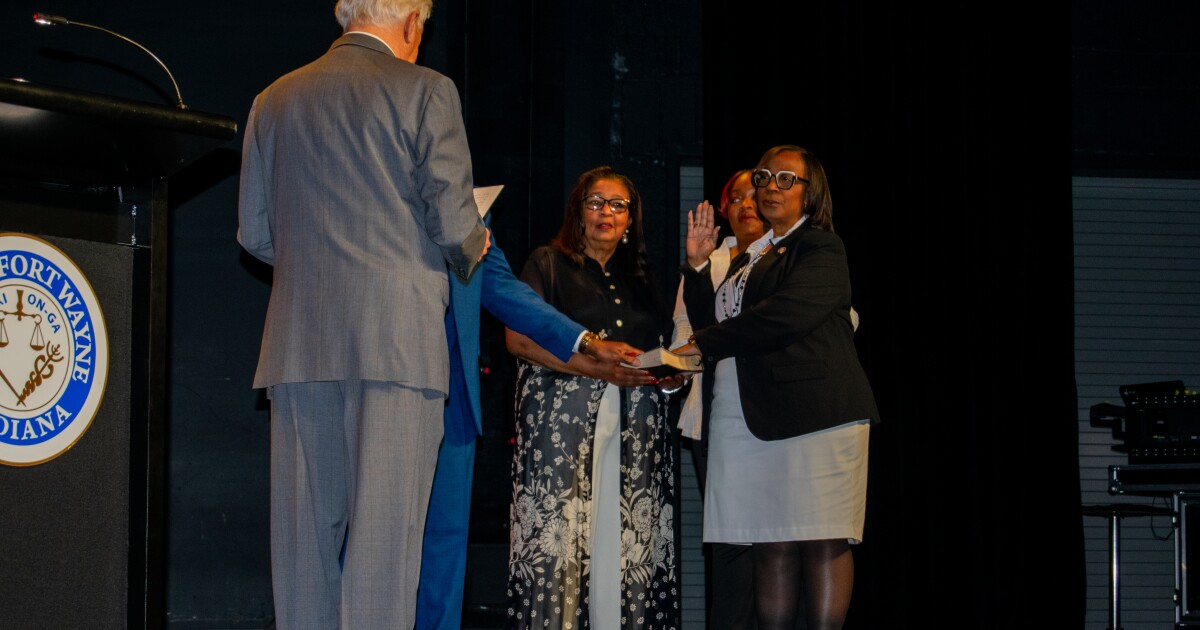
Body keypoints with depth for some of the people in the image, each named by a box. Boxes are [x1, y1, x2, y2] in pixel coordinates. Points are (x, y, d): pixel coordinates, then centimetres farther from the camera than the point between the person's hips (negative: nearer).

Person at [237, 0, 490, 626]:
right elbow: (454, 223, -5)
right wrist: (469, 252, 18)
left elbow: (254, 233, 15)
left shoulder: (274, 100, 14)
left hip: (297, 341, 4)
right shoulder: (425, 91, 1)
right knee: (385, 526, -5)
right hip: (396, 338, -4)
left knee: (304, 529, 6)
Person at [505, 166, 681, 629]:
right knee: (559, 529, -10)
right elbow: (519, 339, -5)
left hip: (635, 423, 4)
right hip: (563, 417, -4)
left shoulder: (639, 277, 22)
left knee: (629, 537, -3)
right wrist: (595, 367, -16)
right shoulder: (548, 264, 7)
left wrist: (673, 373, 1)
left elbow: (659, 349, 26)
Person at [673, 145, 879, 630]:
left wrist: (703, 344, -7)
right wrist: (697, 266, 8)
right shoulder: (750, 257, 24)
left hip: (813, 409, -7)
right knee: (769, 547, 3)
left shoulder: (821, 248, 0)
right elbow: (711, 324, 21)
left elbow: (785, 316, -15)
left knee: (821, 543, -7)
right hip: (746, 420, 7)